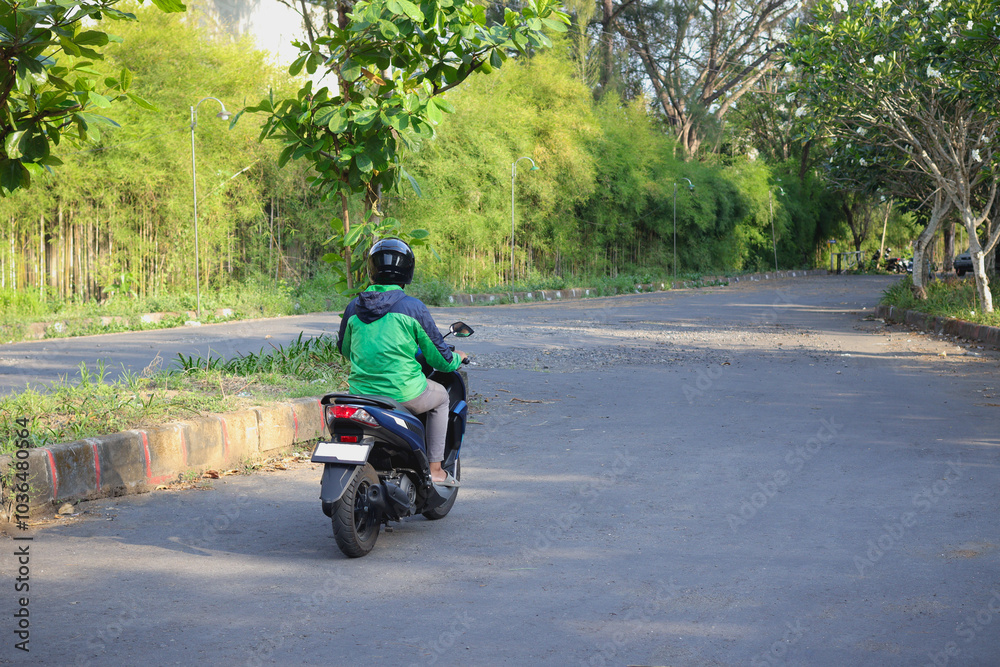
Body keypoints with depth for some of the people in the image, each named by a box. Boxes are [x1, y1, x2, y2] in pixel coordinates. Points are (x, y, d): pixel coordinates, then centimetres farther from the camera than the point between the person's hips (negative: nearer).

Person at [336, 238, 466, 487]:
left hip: (360, 392, 5)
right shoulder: (412, 307, -9)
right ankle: (435, 469, 21)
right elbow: (440, 358, -4)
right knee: (441, 396, 25)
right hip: (403, 395, -4)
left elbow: (344, 348, 20)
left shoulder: (354, 307, 3)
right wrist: (457, 358, 19)